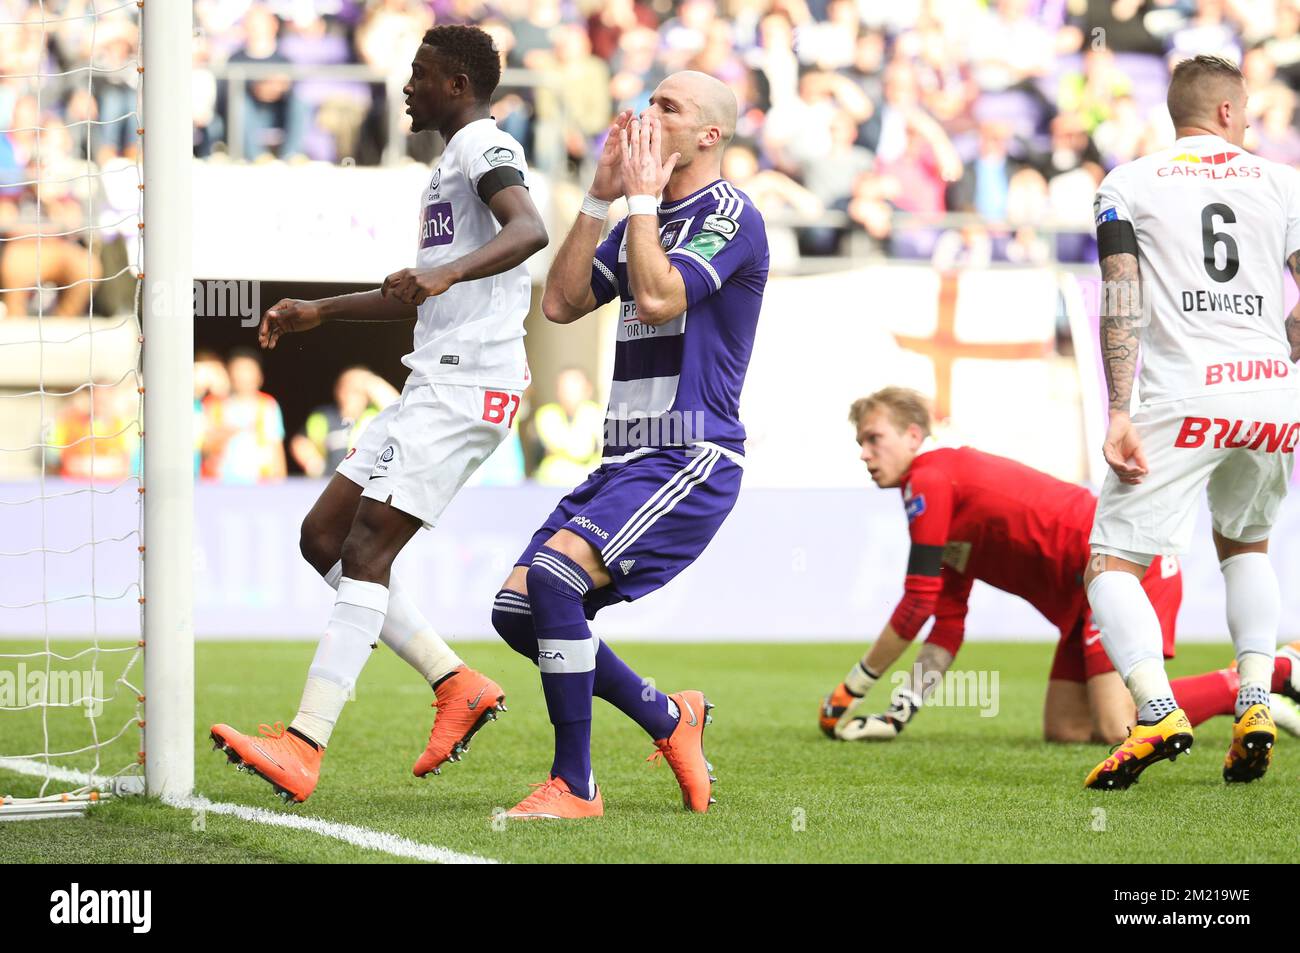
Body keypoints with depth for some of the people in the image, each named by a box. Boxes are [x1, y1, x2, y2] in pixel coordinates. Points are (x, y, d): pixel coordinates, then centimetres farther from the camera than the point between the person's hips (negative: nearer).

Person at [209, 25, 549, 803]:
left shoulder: (485, 148, -7)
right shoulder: (457, 159, 24)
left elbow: (530, 229, -30)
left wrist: (445, 273, -44)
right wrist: (319, 312, 36)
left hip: (468, 383, -10)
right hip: (435, 383, 11)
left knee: (366, 549, -17)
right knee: (323, 539, 8)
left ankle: (304, 747, -23)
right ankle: (458, 686, 8)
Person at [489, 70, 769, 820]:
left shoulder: (731, 217, -8)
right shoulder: (646, 218, 19)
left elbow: (657, 300, -23)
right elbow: (562, 303, 13)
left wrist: (642, 196, -12)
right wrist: (602, 197, 7)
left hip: (691, 461, -9)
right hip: (629, 459, 9)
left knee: (555, 574, -26)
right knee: (518, 608, 1)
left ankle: (575, 786, -18)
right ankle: (669, 718, 17)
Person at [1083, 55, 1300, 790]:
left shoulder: (1129, 185, 7)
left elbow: (1122, 305, -4)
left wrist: (1120, 416, -9)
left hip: (1185, 398, -3)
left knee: (1112, 563, 2)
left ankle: (1158, 711, -22)